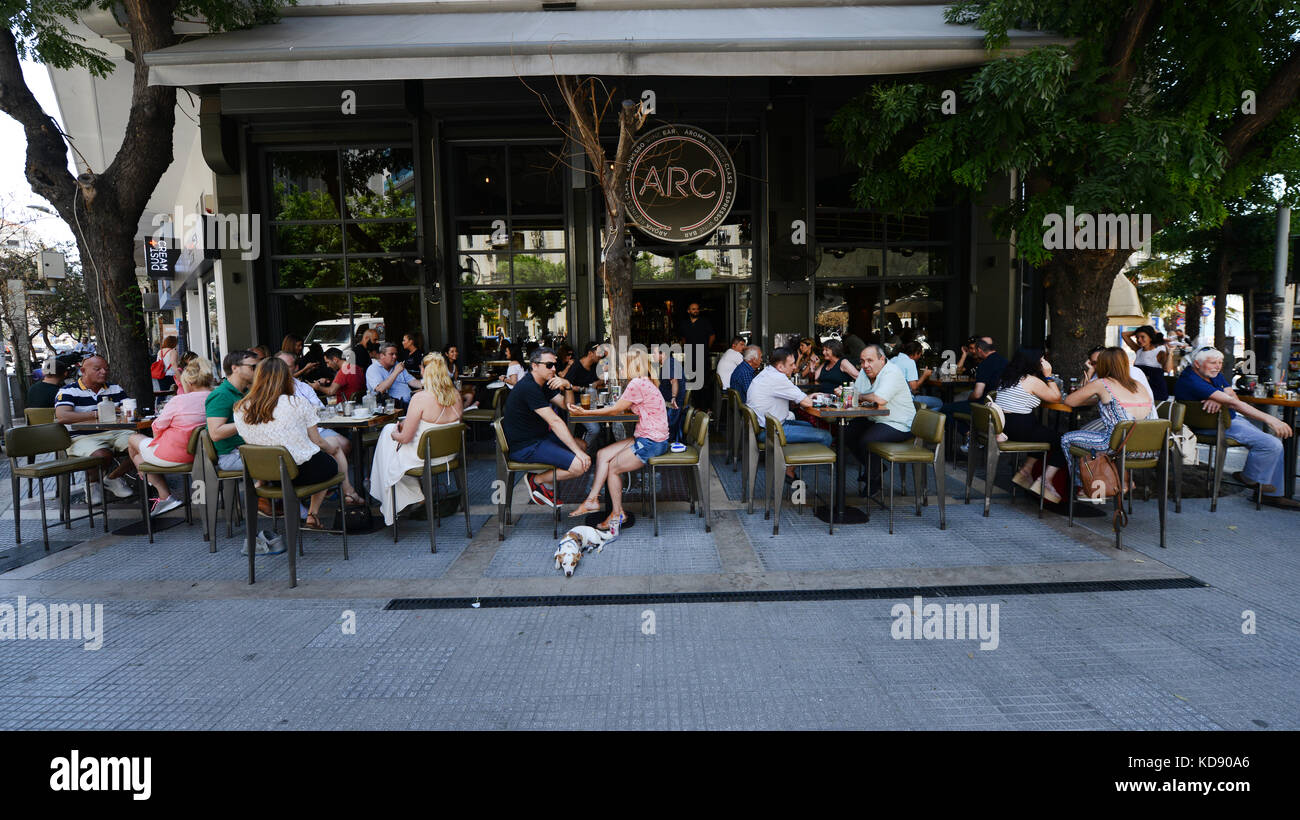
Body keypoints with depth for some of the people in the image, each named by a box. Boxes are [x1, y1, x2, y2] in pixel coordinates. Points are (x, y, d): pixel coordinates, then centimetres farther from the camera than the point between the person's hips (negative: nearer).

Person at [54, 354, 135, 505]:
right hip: (82, 437, -5)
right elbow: (62, 416, -15)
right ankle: (92, 483, 0)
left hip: (115, 432, 5)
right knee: (102, 455, -37)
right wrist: (97, 415, -21)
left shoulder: (115, 389, 19)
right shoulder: (68, 391, 3)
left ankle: (112, 478, 4)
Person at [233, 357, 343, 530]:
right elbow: (317, 442, -6)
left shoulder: (240, 410, -2)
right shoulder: (297, 404, -14)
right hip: (306, 472, -4)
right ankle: (312, 515, 24)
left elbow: (251, 444, 9)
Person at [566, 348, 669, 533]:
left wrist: (585, 412, -4)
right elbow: (624, 407, 15)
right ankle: (592, 500, 9)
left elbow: (615, 410, -11)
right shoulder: (646, 383, 12)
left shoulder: (637, 384, -19)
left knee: (613, 468, 0)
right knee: (603, 454, 7)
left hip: (651, 443, -10)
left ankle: (617, 514, 14)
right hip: (645, 439, 10)